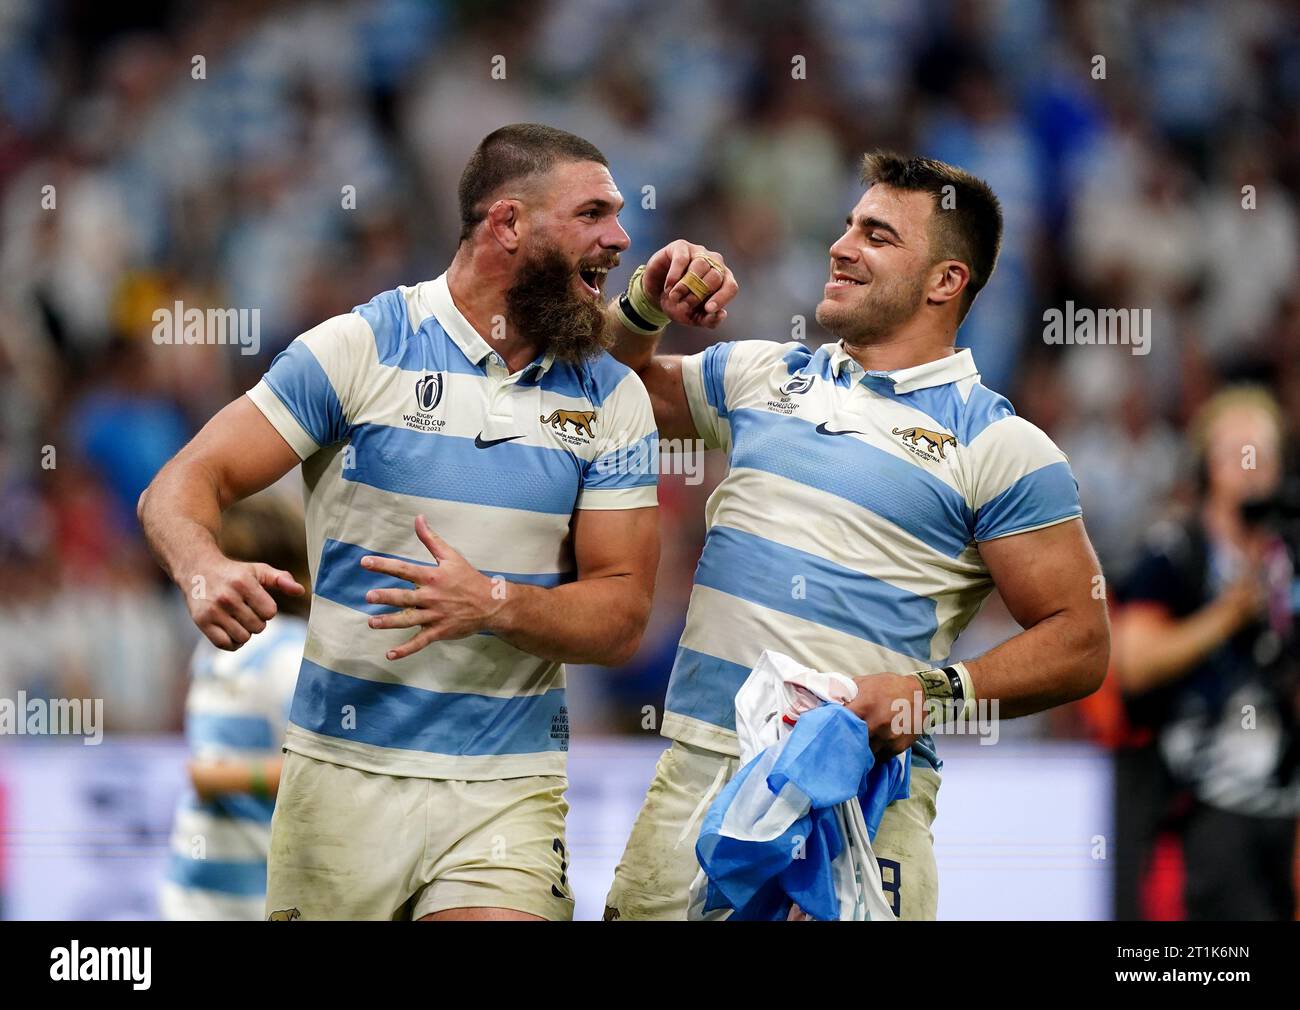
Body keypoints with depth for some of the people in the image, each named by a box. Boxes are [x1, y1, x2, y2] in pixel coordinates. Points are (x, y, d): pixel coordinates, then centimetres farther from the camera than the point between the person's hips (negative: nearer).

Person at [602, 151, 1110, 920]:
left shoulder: (999, 445, -1)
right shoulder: (762, 375, 15)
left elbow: (1080, 642, -3)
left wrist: (934, 695, -17)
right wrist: (645, 315, 10)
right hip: (697, 768, 5)